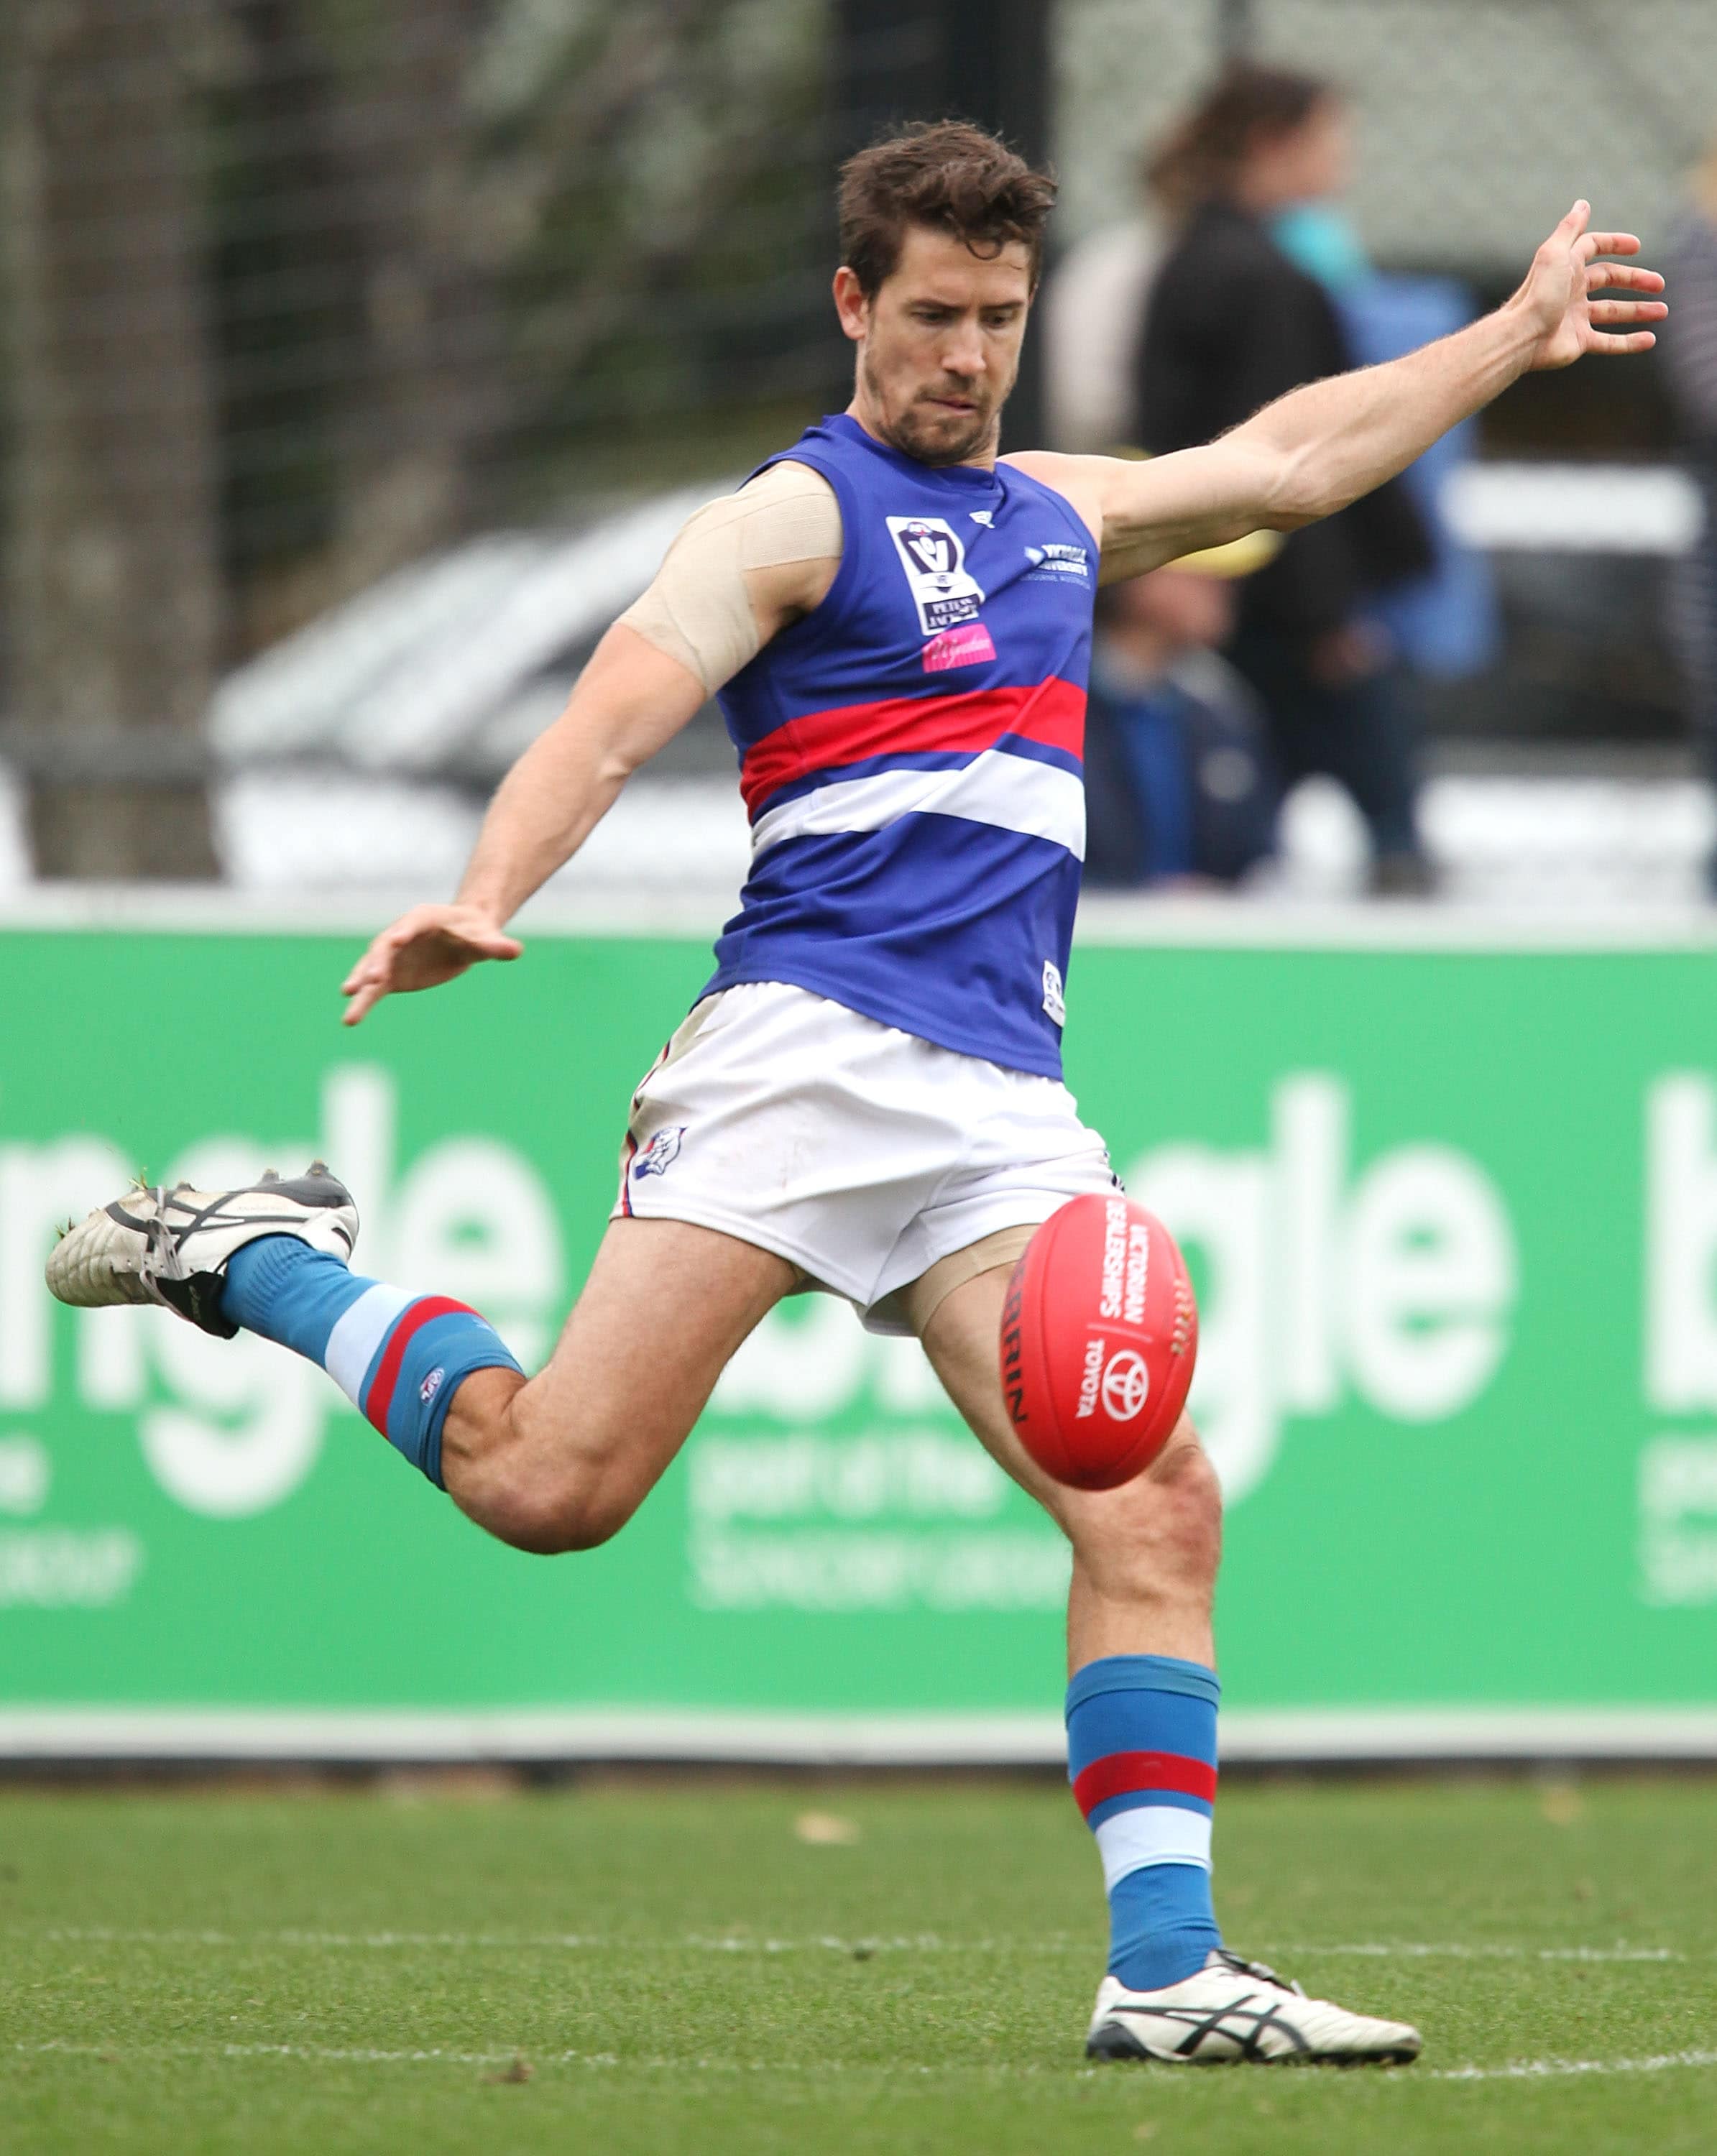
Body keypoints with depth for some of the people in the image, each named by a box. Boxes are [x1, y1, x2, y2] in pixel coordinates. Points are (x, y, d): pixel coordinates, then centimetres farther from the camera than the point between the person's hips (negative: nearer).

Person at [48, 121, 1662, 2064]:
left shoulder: (1052, 514, 25)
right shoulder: (795, 514, 3)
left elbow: (1294, 460, 40)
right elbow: (615, 716, -11)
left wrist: (1512, 338, 43)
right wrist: (482, 898, -29)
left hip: (1003, 1105, 6)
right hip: (805, 1041, -6)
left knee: (1155, 1509, -10)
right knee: (553, 1486, -15)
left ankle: (1164, 1969, -9)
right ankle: (257, 1258, 10)